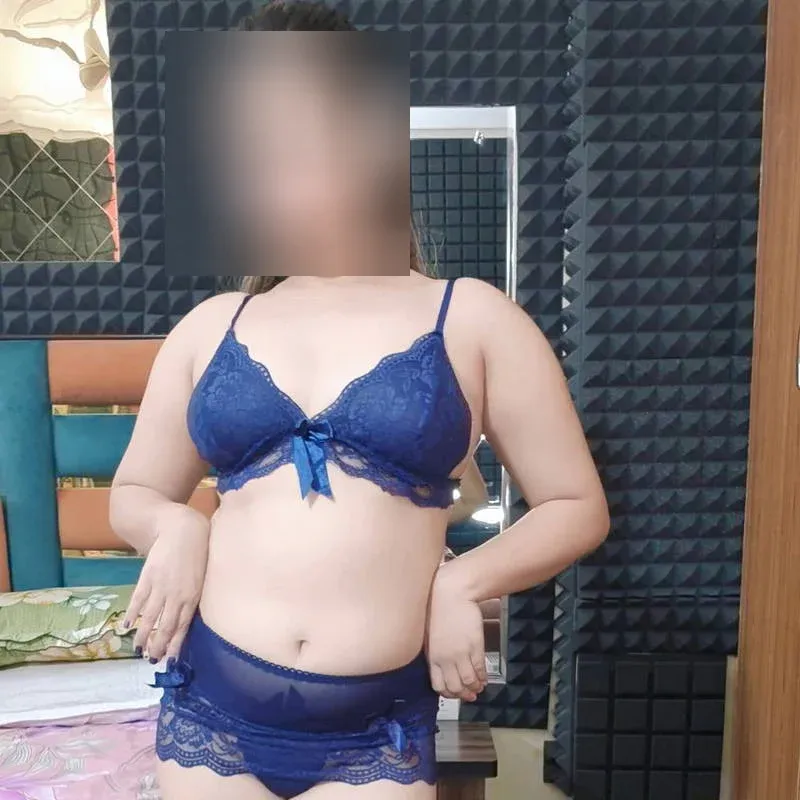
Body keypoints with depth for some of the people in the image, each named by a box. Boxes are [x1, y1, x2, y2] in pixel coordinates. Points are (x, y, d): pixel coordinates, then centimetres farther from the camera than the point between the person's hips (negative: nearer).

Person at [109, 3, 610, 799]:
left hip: (374, 731, -2)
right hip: (209, 708, 3)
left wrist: (463, 582, -12)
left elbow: (577, 508, 1)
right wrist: (178, 527, -7)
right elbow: (132, 494, 14)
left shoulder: (473, 317, -3)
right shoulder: (209, 327, 3)